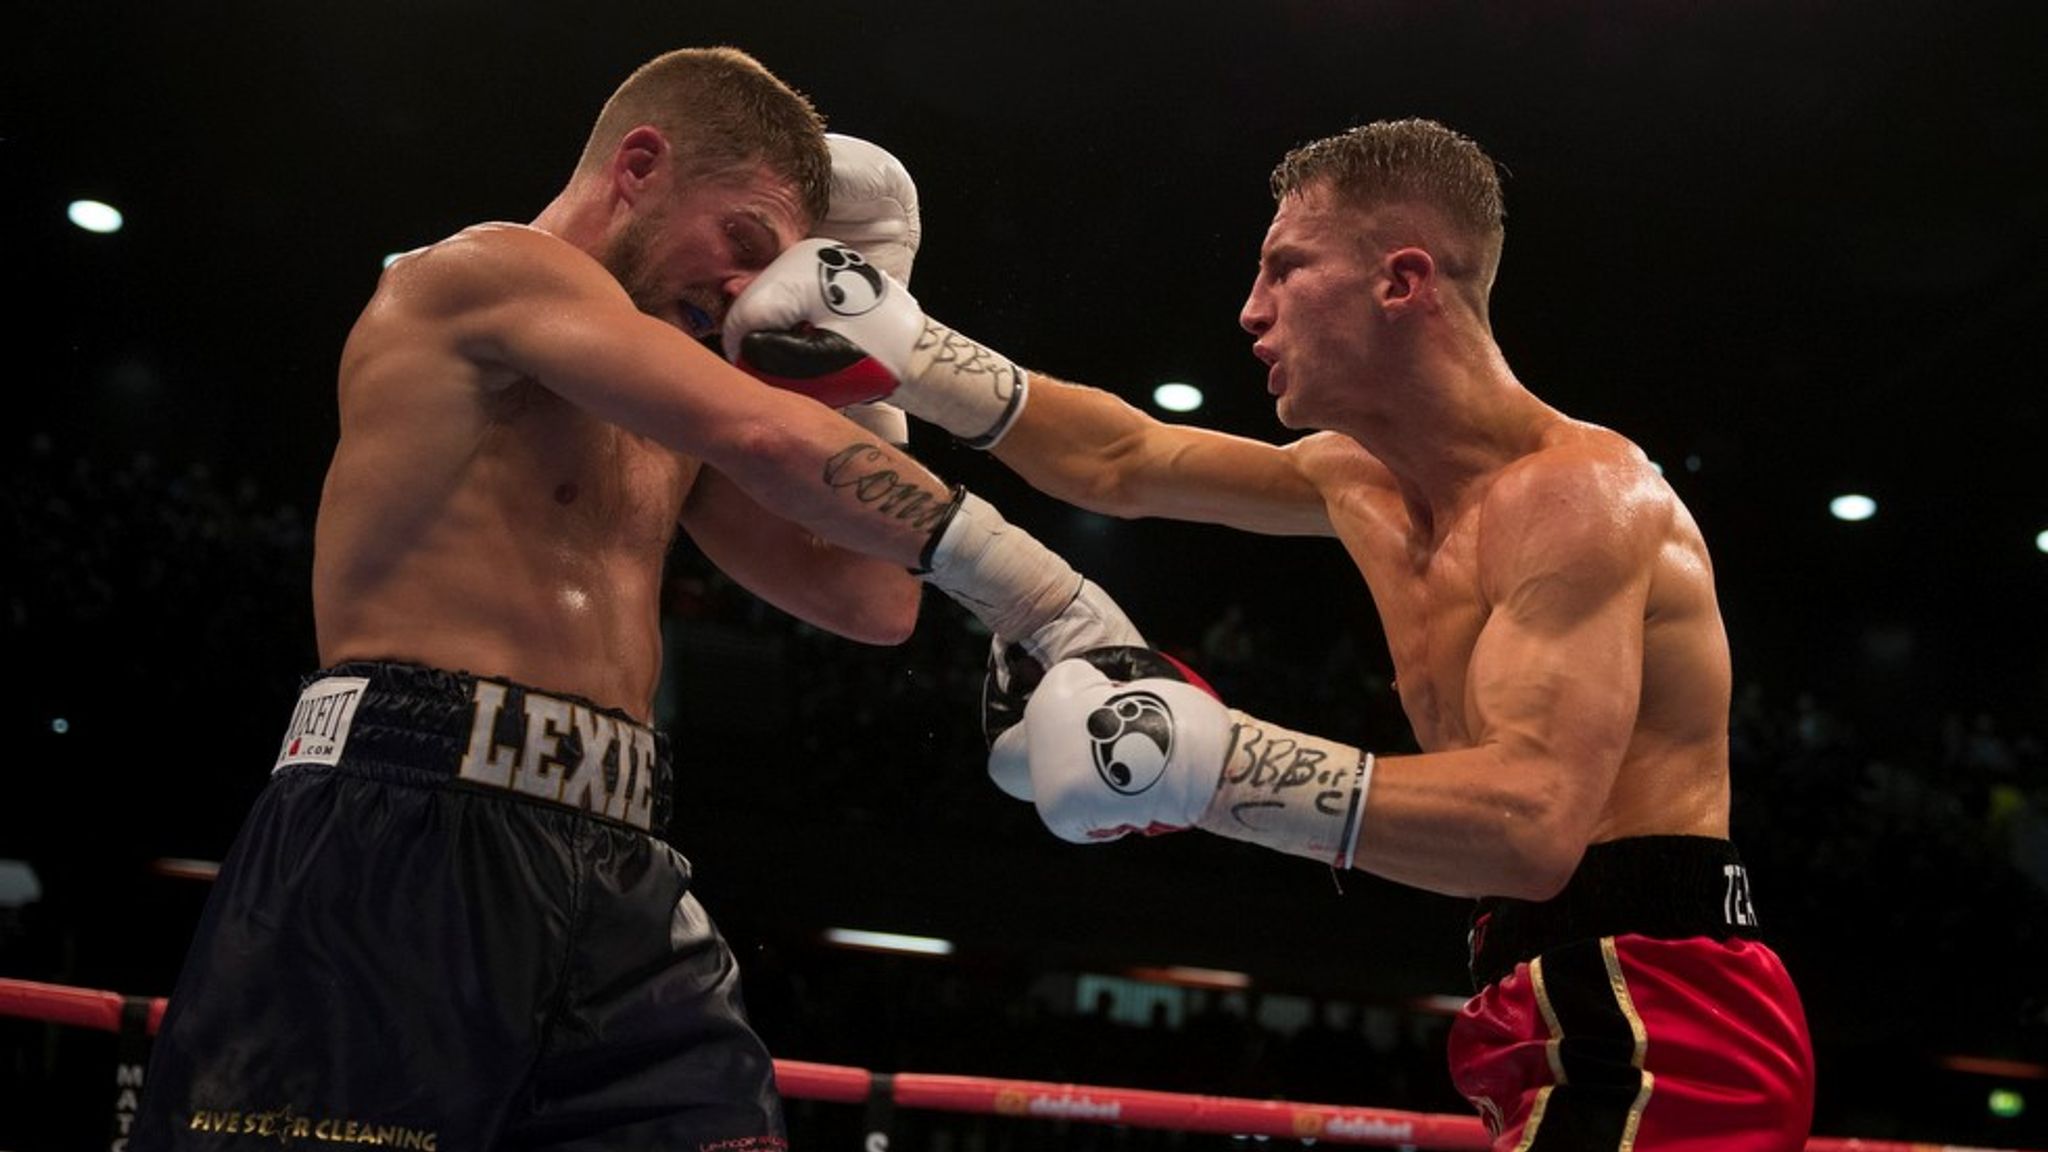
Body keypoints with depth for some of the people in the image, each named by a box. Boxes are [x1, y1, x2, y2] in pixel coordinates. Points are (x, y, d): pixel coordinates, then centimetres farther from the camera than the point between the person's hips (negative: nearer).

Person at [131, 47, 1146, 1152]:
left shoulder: (664, 431, 24)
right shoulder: (488, 267, 0)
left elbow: (872, 599, 19)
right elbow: (764, 437, -14)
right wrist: (1034, 588, -15)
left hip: (616, 878, 8)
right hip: (400, 838, -7)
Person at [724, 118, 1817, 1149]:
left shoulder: (1576, 492, -17)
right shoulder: (1363, 481, 12)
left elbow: (1530, 824, -30)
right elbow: (1120, 466, 22)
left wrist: (1194, 758, -32)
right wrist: (904, 351, 15)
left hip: (1652, 1021, -9)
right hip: (1584, 1016, 9)